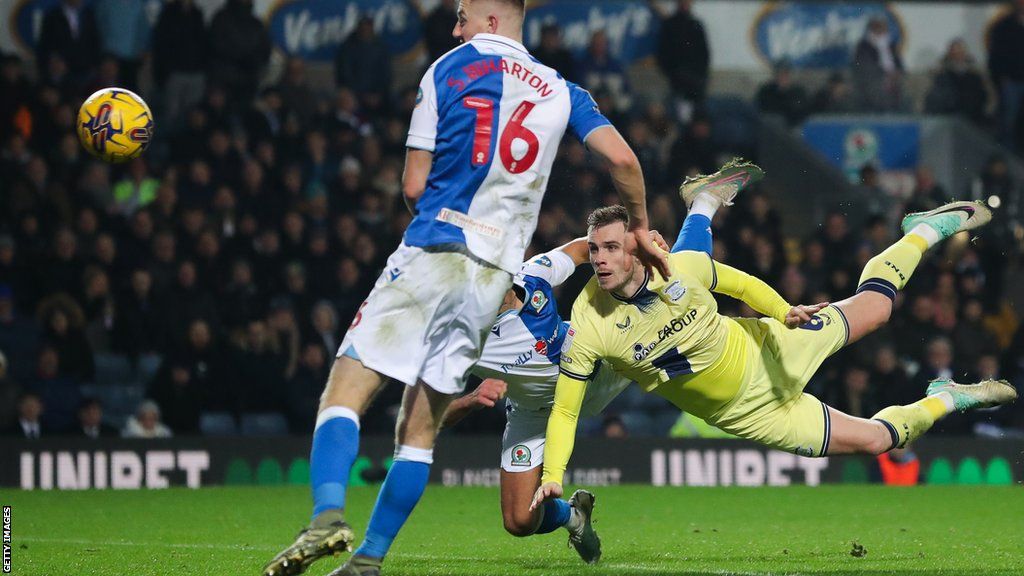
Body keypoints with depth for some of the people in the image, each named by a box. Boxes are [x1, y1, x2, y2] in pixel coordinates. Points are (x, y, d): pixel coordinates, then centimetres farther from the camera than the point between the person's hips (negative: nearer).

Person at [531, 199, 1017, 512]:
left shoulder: (682, 268, -25)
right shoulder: (589, 326, -30)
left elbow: (742, 283, -5)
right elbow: (564, 412, -23)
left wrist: (786, 313, -23)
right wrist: (552, 478, -37)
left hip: (764, 352, 1)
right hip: (745, 411, -1)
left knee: (872, 309, 14)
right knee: (873, 439, 1)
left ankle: (927, 230, 45)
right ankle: (945, 401, 32)